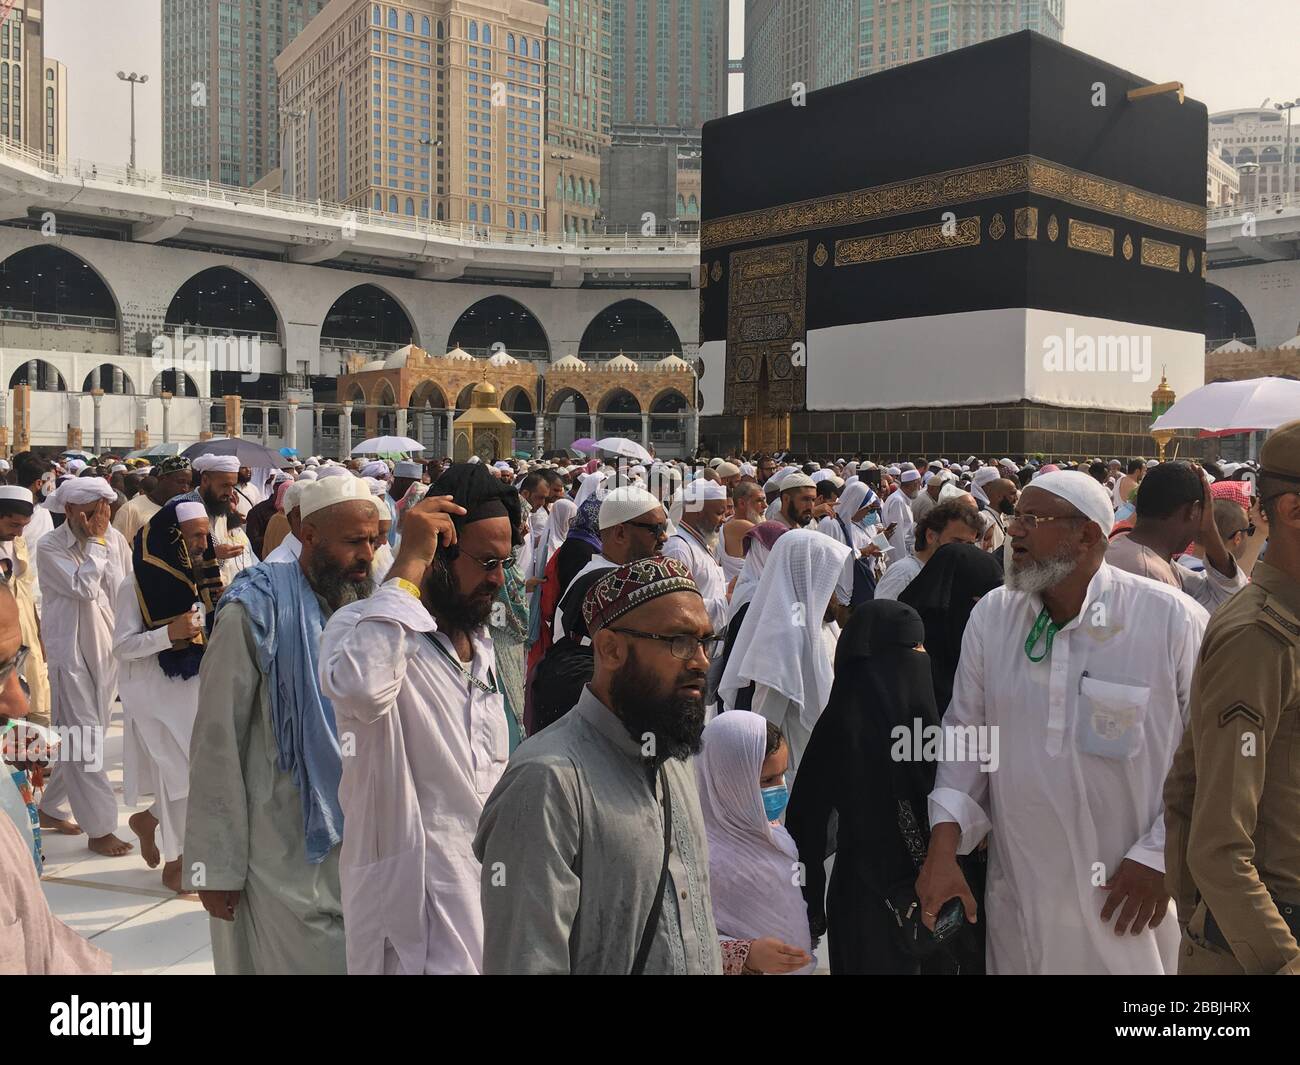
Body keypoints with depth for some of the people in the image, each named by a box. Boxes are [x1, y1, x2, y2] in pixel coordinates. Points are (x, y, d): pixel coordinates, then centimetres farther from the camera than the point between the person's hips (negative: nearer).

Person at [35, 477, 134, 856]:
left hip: (109, 649, 5)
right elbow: (84, 587, -23)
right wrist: (96, 541, -17)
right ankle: (99, 829, 2)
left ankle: (52, 808, 33)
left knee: (86, 736, 14)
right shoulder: (50, 546, -10)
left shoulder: (115, 539, 2)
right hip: (71, 650, -5)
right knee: (83, 740, -4)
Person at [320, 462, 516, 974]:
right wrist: (409, 565, -34)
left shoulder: (480, 642, 11)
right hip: (412, 888, -8)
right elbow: (359, 689, -42)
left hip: (486, 875, 8)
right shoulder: (364, 625, -16)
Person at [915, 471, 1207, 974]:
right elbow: (965, 735, 4)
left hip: (1131, 896, -2)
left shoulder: (1174, 621, -12)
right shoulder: (990, 616, -1)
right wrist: (943, 845, -4)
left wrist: (1160, 856, -7)